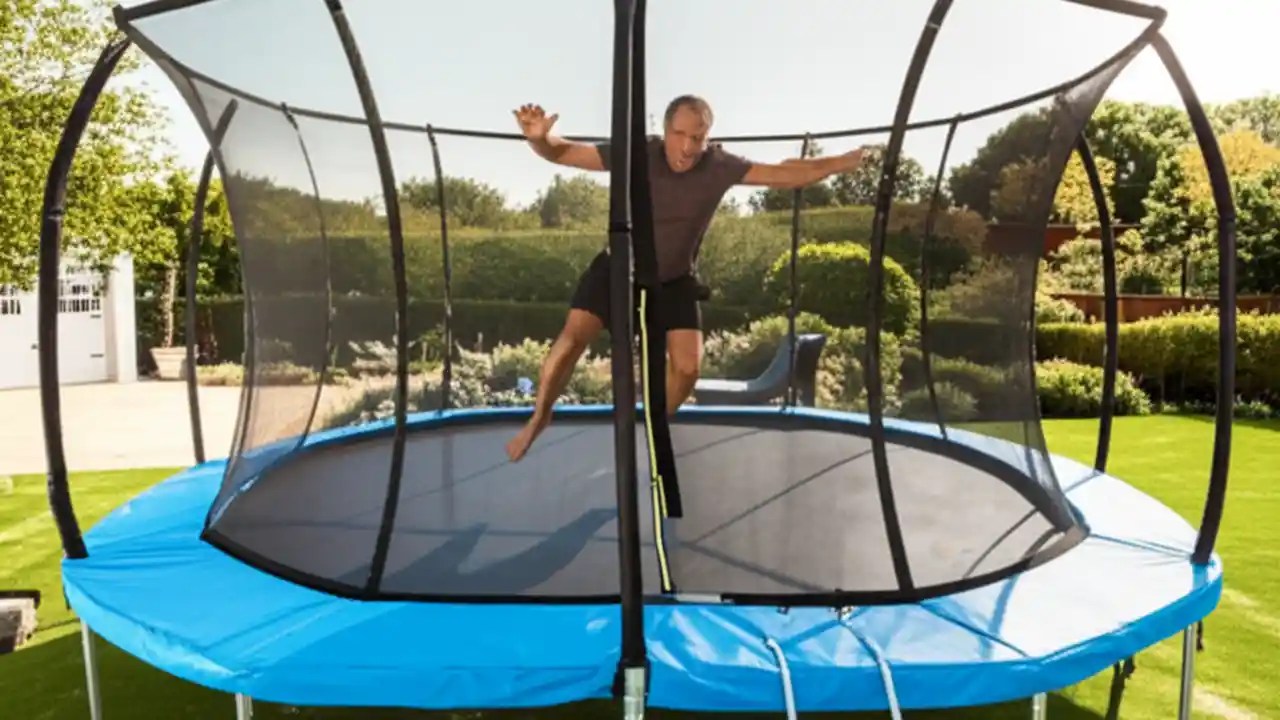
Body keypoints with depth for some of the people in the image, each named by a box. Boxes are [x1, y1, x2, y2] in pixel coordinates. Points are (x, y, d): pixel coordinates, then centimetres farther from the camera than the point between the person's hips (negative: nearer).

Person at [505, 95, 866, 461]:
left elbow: (786, 174, -17)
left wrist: (846, 161, -20)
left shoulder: (720, 166, -21)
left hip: (675, 280, 2)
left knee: (688, 365, -7)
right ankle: (539, 417, 10)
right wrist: (539, 138, -45)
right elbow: (562, 153, -24)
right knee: (572, 339, -14)